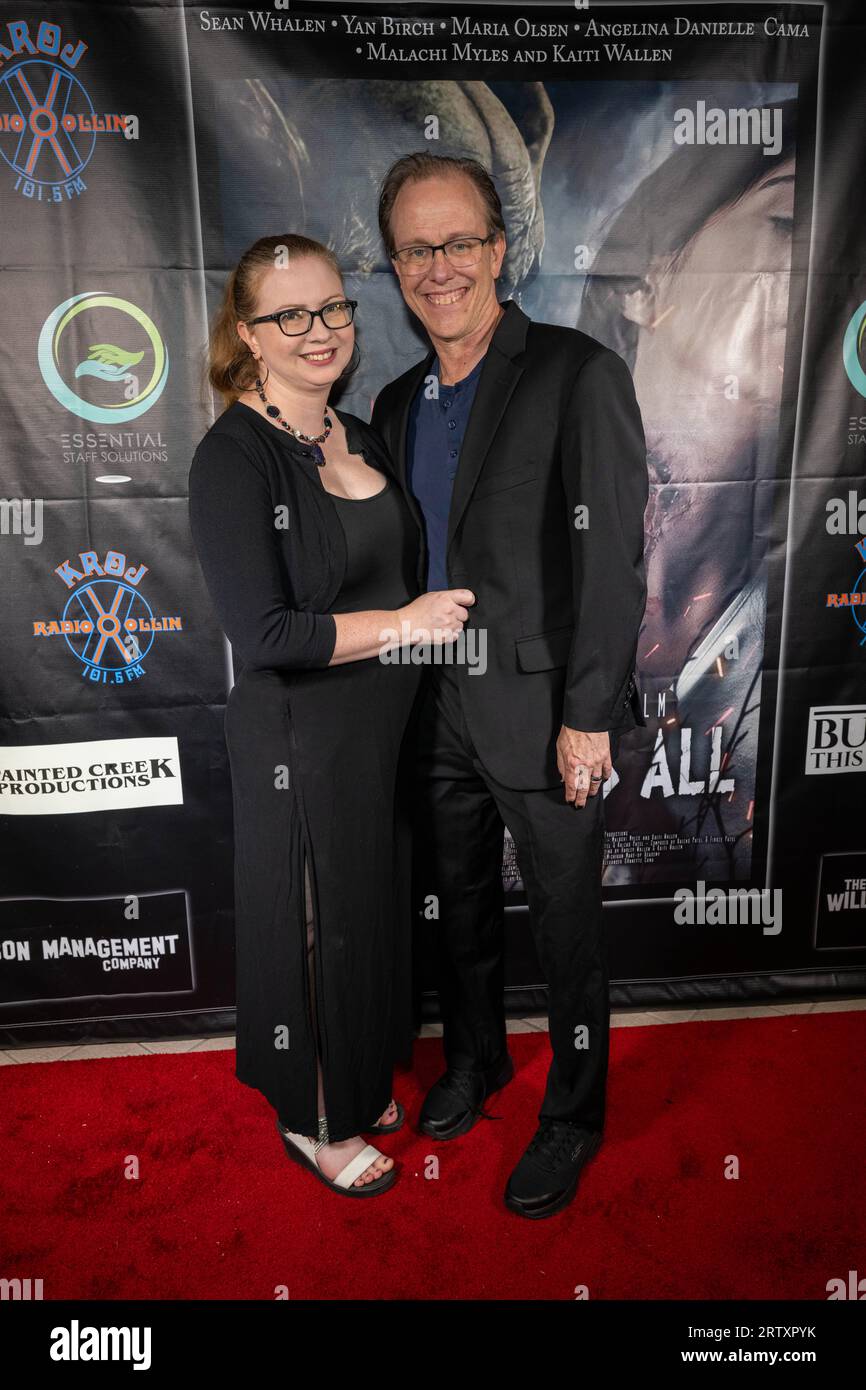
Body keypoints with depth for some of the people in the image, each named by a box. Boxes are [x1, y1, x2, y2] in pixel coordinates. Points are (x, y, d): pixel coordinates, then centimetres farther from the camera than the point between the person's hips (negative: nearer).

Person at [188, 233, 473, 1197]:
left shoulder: (359, 436, 8)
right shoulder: (233, 457, -17)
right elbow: (261, 632, -24)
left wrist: (442, 611, 4)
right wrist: (399, 624, -21)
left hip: (386, 726, 8)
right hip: (299, 742, -8)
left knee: (375, 909, 21)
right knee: (315, 927, 9)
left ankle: (360, 1081, 45)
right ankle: (312, 1119, 35)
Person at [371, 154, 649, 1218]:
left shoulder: (578, 374, -10)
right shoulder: (397, 402, 10)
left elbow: (611, 560, -14)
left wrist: (587, 716, -16)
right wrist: (409, 692, 10)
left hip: (544, 716, -6)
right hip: (436, 715, 6)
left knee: (565, 925, 10)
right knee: (457, 908, 21)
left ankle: (572, 1116, 33)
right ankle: (475, 1059, 46)